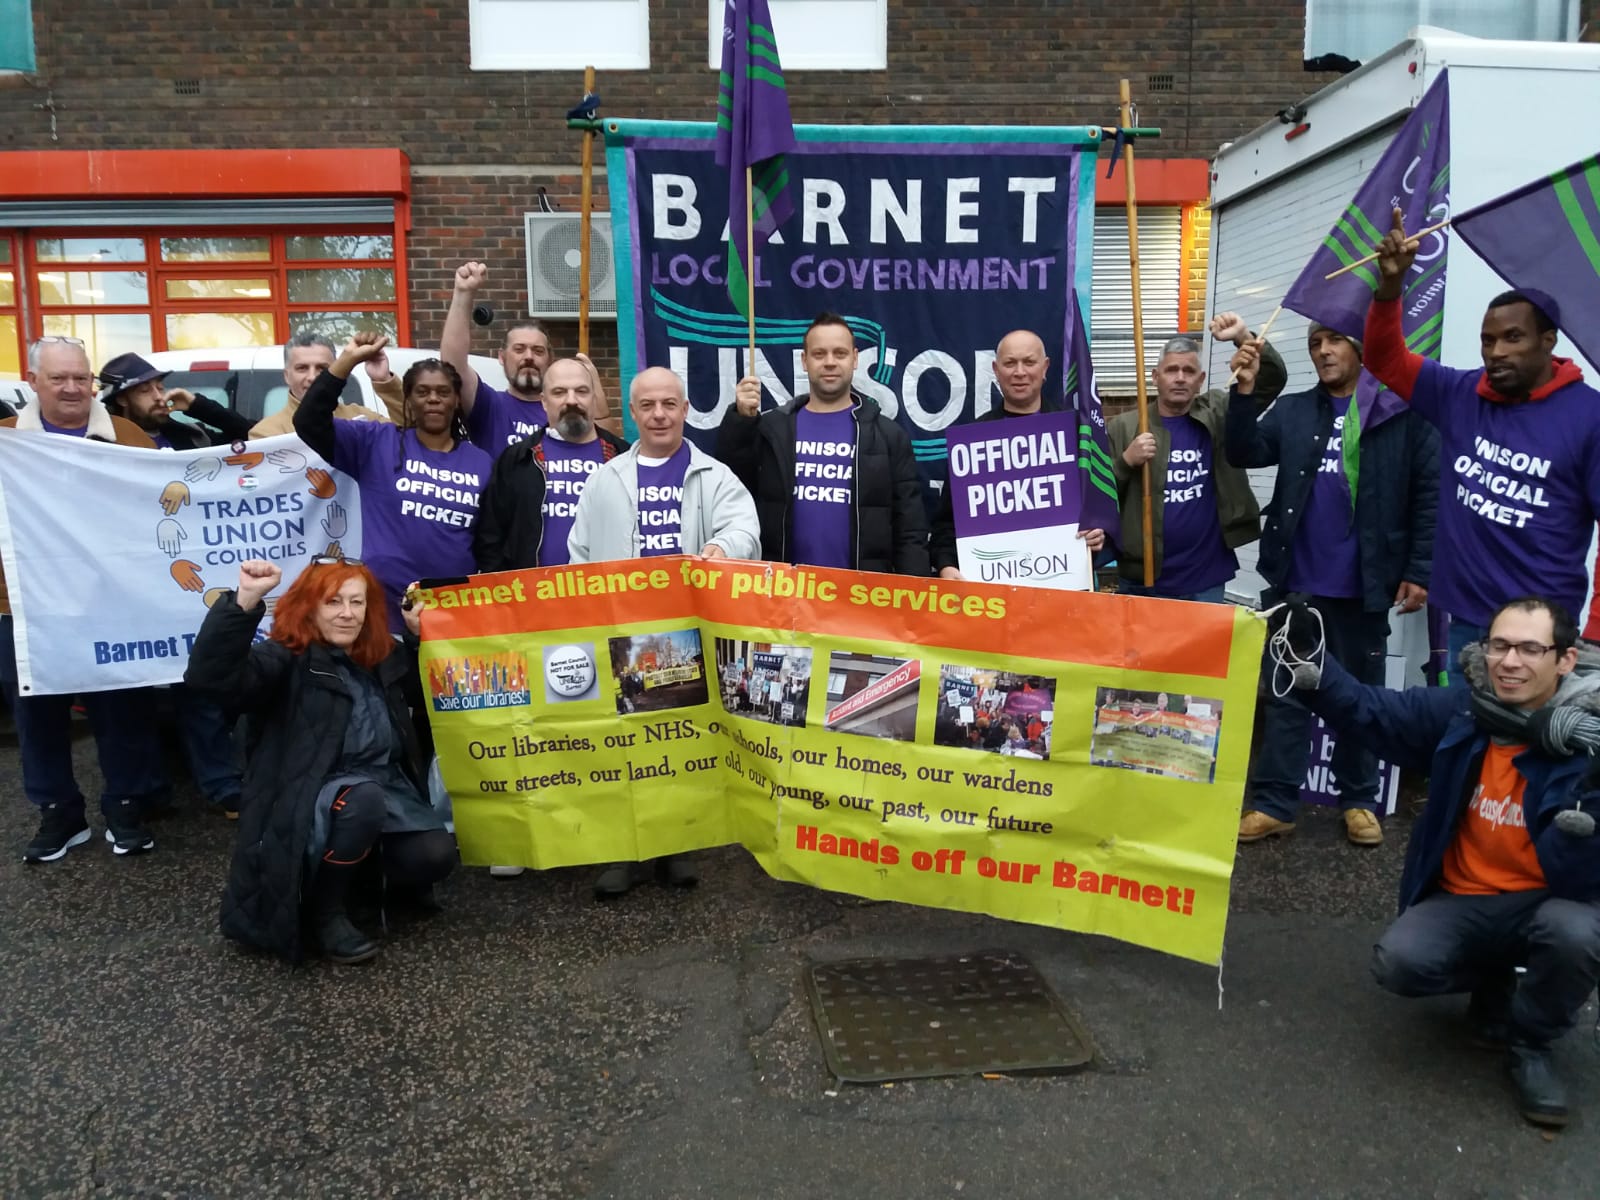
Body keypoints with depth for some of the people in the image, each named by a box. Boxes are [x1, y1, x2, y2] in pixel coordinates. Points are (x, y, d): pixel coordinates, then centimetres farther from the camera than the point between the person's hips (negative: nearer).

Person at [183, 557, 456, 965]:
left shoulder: (388, 658, 8)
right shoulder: (286, 661, -10)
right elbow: (211, 676, -28)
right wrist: (245, 600, -42)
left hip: (388, 789, 5)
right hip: (316, 799, -5)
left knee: (434, 856, -21)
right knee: (364, 798, -38)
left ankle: (377, 874, 17)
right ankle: (326, 910, -11)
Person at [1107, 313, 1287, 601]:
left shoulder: (1218, 413, 6)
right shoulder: (1122, 428, -1)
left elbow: (1272, 380, -2)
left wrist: (1244, 338, -16)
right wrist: (1126, 461, -19)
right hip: (1141, 582, -1)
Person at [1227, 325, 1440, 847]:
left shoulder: (1403, 413, -2)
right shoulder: (1292, 411, 8)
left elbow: (1429, 495, -4)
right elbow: (1245, 453, -5)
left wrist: (1419, 571, -9)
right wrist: (1244, 391, -18)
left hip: (1361, 586, -2)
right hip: (1294, 583, 2)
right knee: (1285, 692, 7)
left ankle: (1360, 801, 24)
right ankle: (1273, 802, 13)